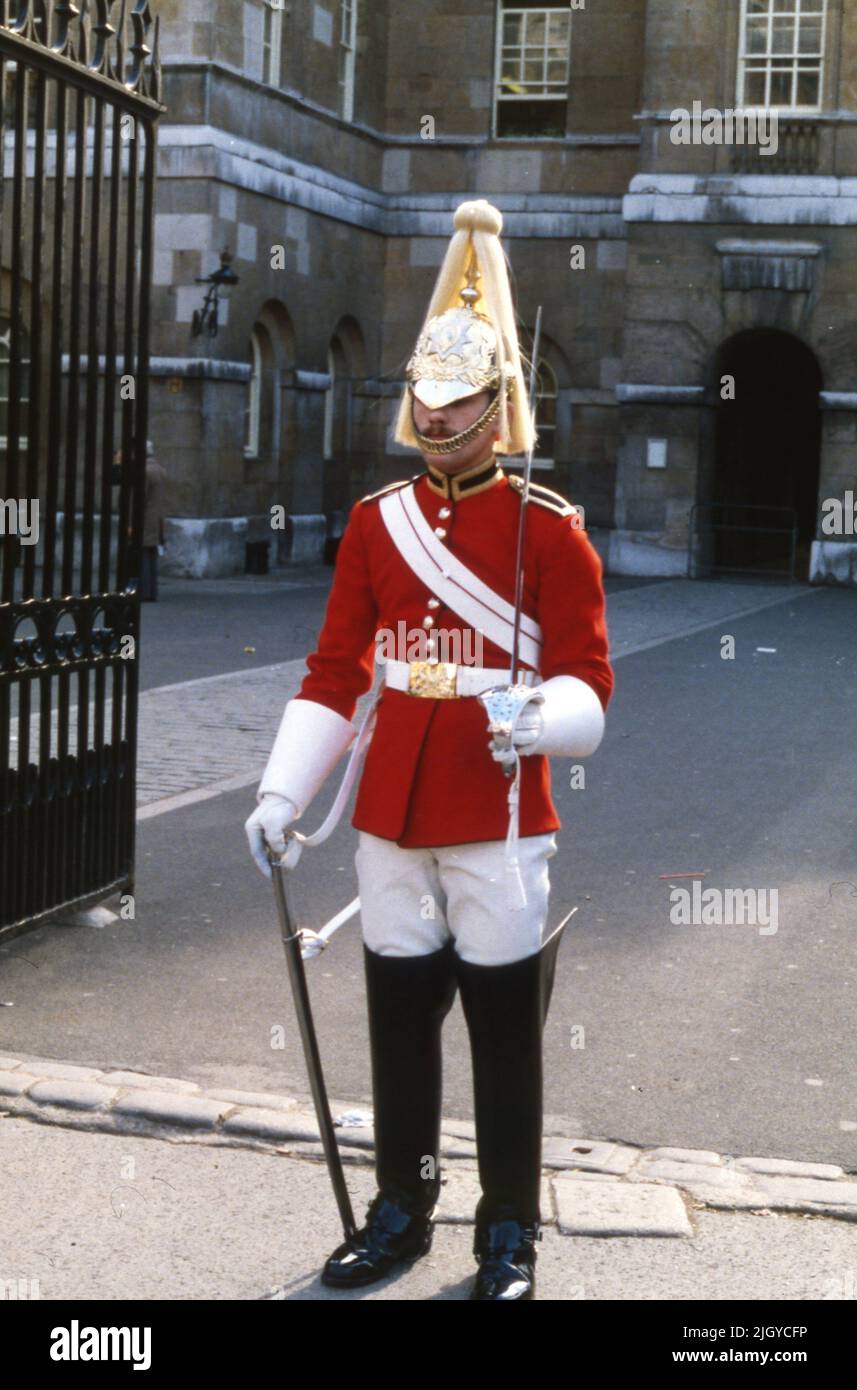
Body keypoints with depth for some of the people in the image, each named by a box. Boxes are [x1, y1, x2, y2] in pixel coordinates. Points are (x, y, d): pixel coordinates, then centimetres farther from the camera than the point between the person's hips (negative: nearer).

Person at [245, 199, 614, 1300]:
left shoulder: (549, 528, -5)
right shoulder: (375, 521, 6)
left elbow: (587, 683, -6)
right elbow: (333, 674, 8)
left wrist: (538, 718, -29)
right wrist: (280, 793, 0)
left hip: (501, 826, -4)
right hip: (392, 822, 4)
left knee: (505, 1036, 5)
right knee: (398, 1024, 12)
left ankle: (508, 1238, 19)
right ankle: (401, 1212, 29)